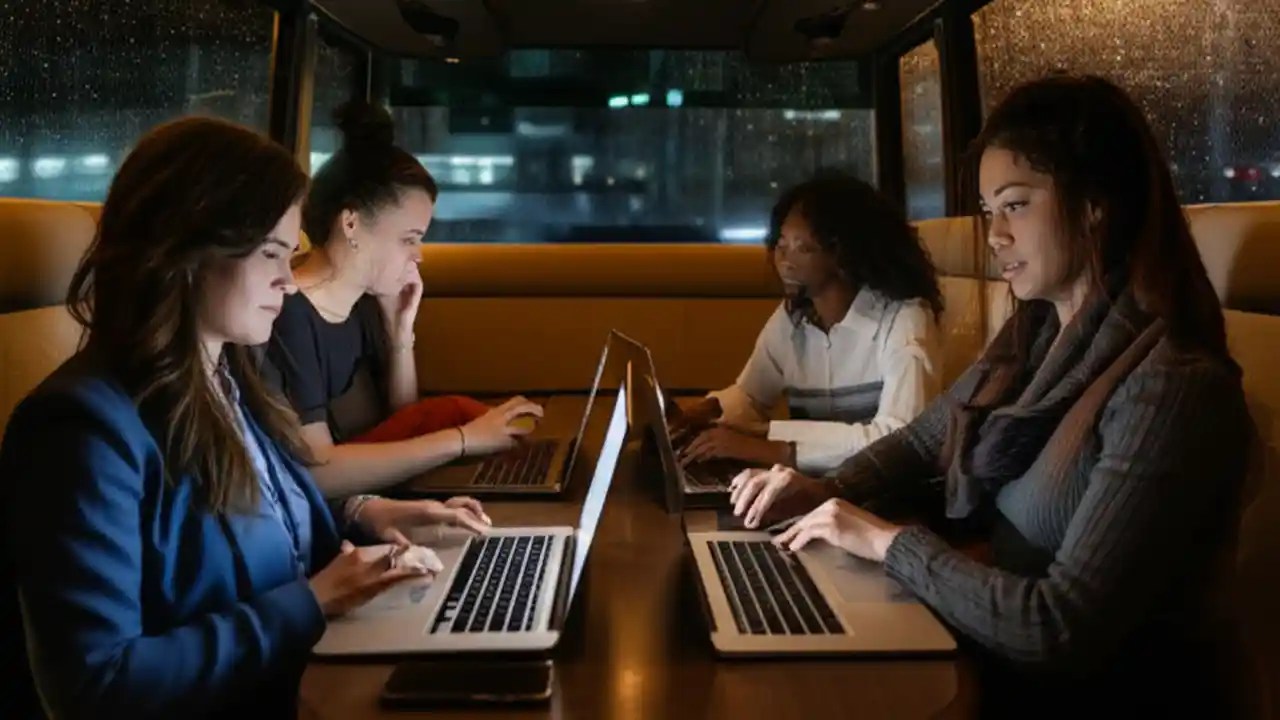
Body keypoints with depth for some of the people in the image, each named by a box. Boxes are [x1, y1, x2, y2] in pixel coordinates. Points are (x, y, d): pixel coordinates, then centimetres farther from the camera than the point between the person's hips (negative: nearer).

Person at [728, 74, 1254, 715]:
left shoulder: (1173, 389, -25)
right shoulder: (1033, 337, 1)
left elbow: (1064, 628, -26)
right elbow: (922, 442, 13)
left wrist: (890, 540, -20)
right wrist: (826, 493, -5)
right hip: (1007, 666, 7)